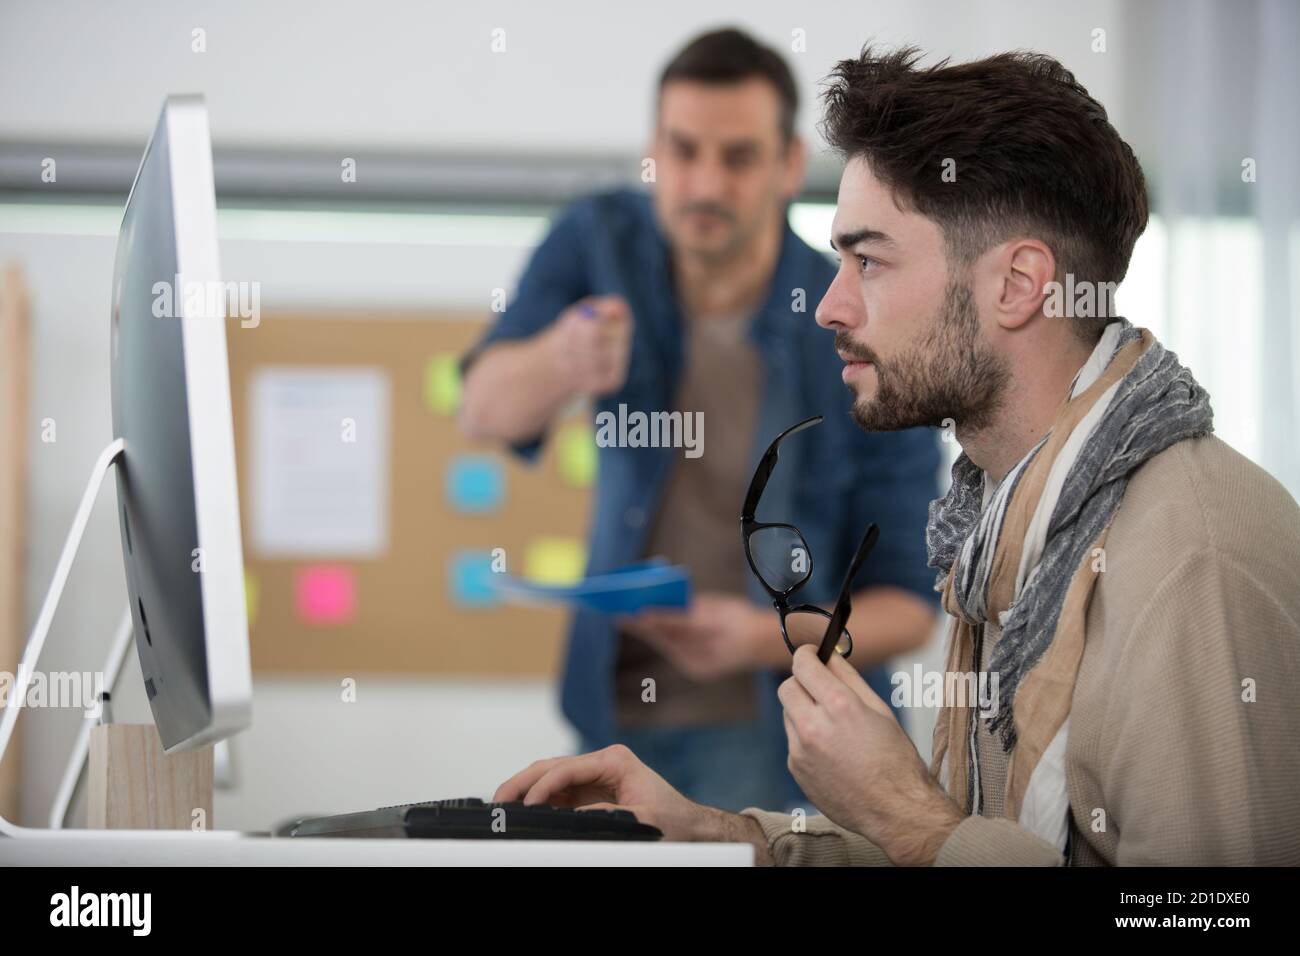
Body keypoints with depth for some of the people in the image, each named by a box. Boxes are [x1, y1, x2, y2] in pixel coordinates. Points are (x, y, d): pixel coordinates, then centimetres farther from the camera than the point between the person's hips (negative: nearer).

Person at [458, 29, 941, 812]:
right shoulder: (601, 242, -4)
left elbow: (910, 605, -9)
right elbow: (484, 413, -16)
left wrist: (765, 638, -27)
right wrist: (559, 365, -39)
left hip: (778, 726, -4)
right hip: (616, 713, 4)